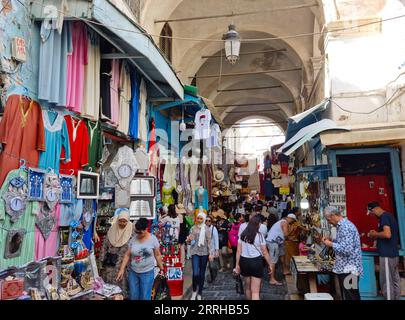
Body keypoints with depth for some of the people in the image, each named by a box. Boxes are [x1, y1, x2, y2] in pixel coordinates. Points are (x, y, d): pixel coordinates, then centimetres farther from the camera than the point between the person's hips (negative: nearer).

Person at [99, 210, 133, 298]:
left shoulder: (130, 233, -8)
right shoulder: (111, 230, -2)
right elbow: (104, 246, 3)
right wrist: (102, 261, 1)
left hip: (122, 264, -2)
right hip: (109, 263, 2)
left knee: (120, 284, 6)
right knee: (108, 282, 12)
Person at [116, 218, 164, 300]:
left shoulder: (153, 239, -9)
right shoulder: (133, 239, -3)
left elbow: (157, 255, -1)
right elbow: (127, 255, 1)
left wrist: (161, 269, 3)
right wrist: (122, 269, -3)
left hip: (147, 273, -3)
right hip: (133, 272, 3)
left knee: (145, 297, 1)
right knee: (133, 296, 12)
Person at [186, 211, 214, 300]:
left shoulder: (206, 229, 2)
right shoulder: (193, 228, 4)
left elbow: (209, 242, 3)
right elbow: (190, 242, 6)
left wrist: (210, 253, -2)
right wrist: (189, 240, -16)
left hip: (204, 253, 0)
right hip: (195, 252, 0)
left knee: (202, 274, 6)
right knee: (195, 273, -12)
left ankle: (199, 294, 21)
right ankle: (194, 291, 12)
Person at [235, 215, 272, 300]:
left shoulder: (242, 235, 1)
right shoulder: (259, 236, -9)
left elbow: (239, 251, 0)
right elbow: (265, 253, -5)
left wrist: (237, 265, 6)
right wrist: (269, 265, 6)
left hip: (244, 261, 4)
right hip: (256, 262, -4)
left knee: (247, 286, 23)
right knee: (255, 291, -1)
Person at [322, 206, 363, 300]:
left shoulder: (345, 226, -20)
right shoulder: (341, 225, 12)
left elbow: (347, 249, -27)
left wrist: (331, 244, -16)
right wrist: (330, 241, 7)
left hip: (349, 269, -10)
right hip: (344, 268, 10)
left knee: (351, 297, -1)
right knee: (345, 296, 17)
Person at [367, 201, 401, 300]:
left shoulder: (384, 216, -14)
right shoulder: (389, 216, 16)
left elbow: (387, 234, -26)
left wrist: (375, 234, -11)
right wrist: (377, 235, 15)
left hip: (387, 254, -10)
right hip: (393, 253, 10)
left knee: (386, 282, -4)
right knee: (395, 280, 15)